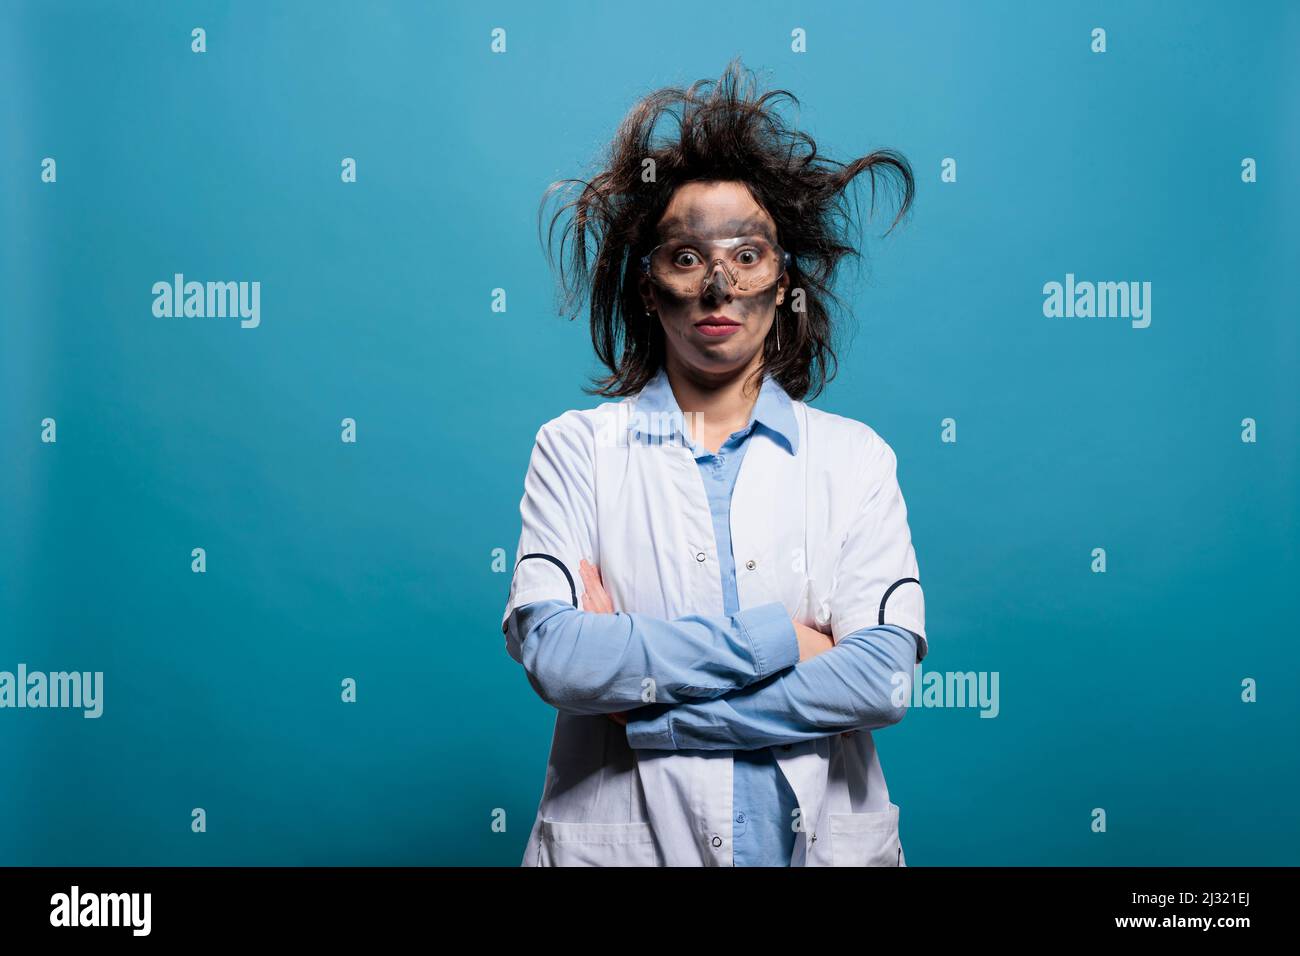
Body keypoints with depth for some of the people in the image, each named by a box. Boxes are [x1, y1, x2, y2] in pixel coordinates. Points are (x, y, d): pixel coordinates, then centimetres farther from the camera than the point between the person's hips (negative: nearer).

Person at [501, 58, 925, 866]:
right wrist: (772, 638, -16)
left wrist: (641, 692, -15)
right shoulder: (575, 448, -2)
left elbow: (886, 677, -12)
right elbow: (552, 653, -15)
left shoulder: (856, 457, 0)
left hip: (820, 835, 1)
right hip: (623, 836, 0)